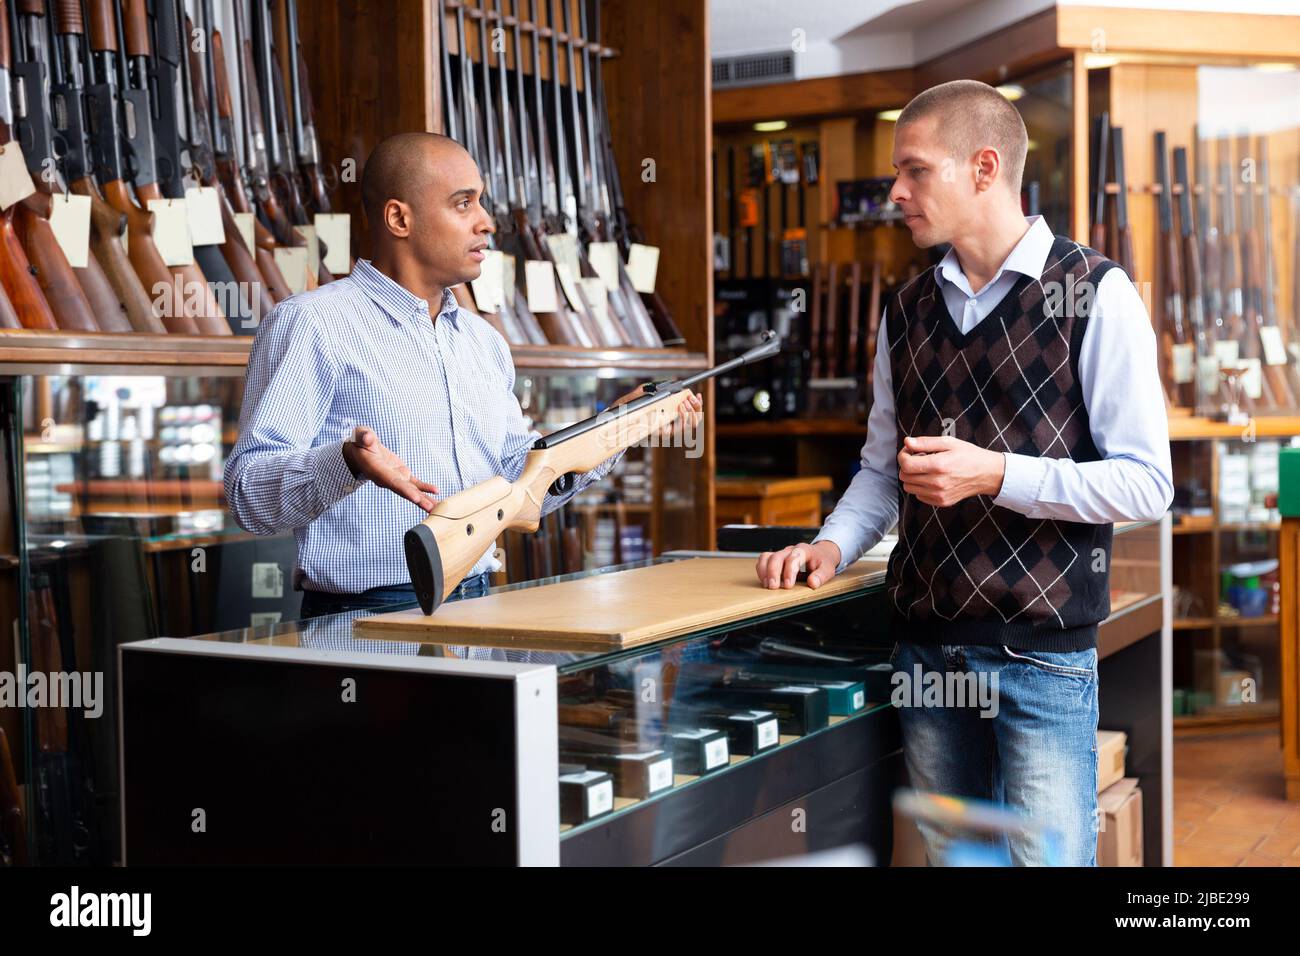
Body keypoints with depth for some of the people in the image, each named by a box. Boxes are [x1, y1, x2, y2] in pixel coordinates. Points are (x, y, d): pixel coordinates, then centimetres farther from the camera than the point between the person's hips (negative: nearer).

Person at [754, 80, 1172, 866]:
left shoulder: (1092, 294, -7)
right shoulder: (909, 311, 10)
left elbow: (1146, 483, -10)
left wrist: (996, 474, -19)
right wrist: (833, 545, 0)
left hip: (1041, 650, -5)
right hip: (926, 645, 5)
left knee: (1048, 854, -2)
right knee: (947, 852, 15)